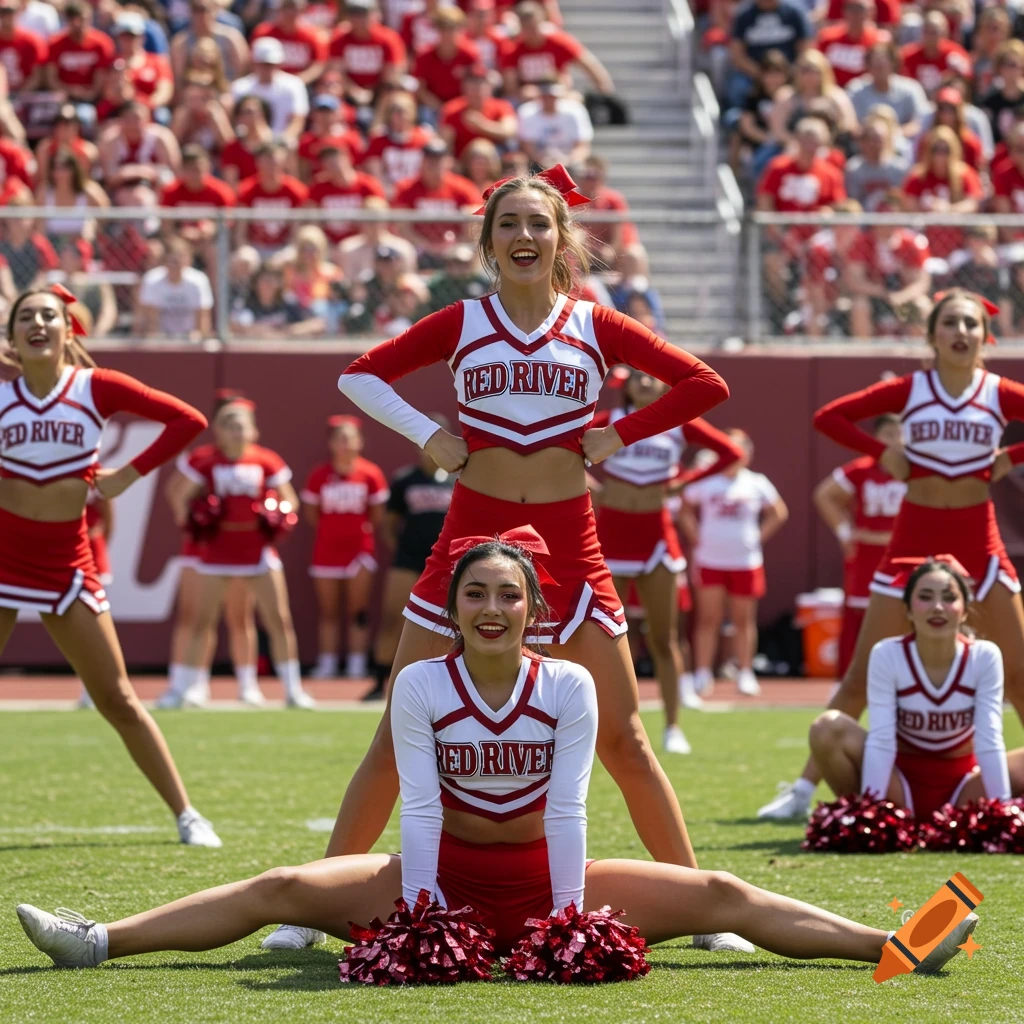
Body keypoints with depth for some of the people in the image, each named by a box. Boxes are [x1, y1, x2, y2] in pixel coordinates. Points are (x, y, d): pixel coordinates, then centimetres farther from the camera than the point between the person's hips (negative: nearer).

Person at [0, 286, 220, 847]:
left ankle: (186, 815, 9)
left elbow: (187, 420, -2)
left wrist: (129, 474, -7)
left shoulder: (97, 387, -4)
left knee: (118, 701, 3)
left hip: (66, 564, 0)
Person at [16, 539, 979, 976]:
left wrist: (568, 913, -17)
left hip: (540, 875, 0)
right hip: (447, 873, 0)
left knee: (717, 896, -13)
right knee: (285, 889, -17)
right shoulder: (421, 684, -7)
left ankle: (898, 944, -17)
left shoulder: (569, 685, -7)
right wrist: (415, 914, -20)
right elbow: (420, 806, -12)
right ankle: (100, 940, -23)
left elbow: (566, 807, -11)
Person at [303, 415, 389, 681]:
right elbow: (310, 512, 5)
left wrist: (364, 530, 0)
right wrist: (331, 531, 2)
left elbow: (378, 515, 3)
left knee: (358, 611, 1)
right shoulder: (319, 475, -4)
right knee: (328, 611, 6)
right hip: (326, 550, 1)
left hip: (360, 550, -1)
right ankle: (326, 664, 10)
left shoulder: (371, 474, -6)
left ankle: (357, 665, 4)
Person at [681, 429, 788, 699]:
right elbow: (686, 509, 9)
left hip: (746, 562, 0)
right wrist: (696, 538, 1)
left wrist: (759, 537, 2)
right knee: (708, 619, 1)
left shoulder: (757, 484, 1)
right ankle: (702, 675, 3)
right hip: (710, 562, 0)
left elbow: (779, 513, 11)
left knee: (744, 621, 6)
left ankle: (745, 674, 12)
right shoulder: (706, 482, 0)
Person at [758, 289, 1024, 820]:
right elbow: (828, 417, 0)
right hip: (913, 539, 0)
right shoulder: (909, 390, -1)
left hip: (978, 541, 1)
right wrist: (882, 454, -8)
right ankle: (803, 789, 3)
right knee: (864, 672, 0)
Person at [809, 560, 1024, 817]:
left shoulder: (984, 657, -14)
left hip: (962, 788, 1)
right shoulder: (887, 654, -17)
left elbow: (989, 742, -19)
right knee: (828, 729, -27)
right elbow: (880, 740, -23)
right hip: (902, 780, -1)